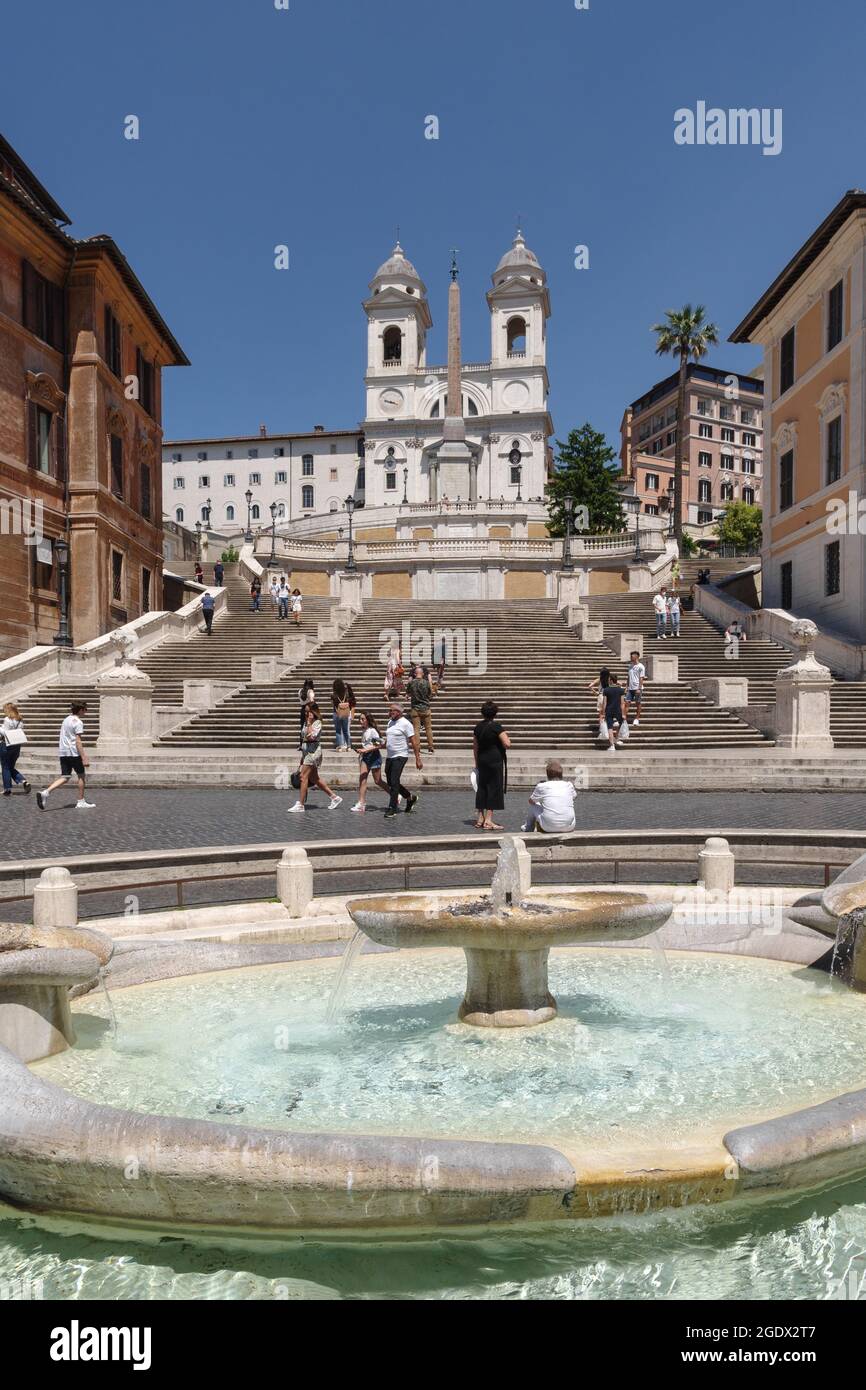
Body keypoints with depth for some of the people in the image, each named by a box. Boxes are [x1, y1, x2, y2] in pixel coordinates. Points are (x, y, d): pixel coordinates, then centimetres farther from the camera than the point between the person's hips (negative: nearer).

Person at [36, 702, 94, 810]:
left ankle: (45, 793, -14)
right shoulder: (77, 722, -11)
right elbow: (78, 741, -18)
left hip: (63, 752, 8)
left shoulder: (66, 719, 16)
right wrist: (84, 758, -20)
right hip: (74, 753, -8)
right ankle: (81, 802, 11)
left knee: (64, 777, 5)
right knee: (81, 775, 7)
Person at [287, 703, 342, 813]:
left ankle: (300, 805, -5)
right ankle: (335, 797, 19)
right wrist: (302, 756, 20)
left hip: (313, 751, -9)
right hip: (306, 751, 9)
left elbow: (311, 736, -24)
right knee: (314, 778, 12)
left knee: (304, 777, -10)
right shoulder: (306, 723, 16)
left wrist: (309, 723, -17)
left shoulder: (317, 722, -10)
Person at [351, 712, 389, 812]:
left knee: (377, 781, 2)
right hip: (365, 757, 7)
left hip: (374, 756, -7)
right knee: (362, 779, -3)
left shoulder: (372, 731, -14)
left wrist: (366, 750, -24)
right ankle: (361, 803, -3)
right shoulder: (363, 731, 10)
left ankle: (393, 796, 20)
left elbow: (379, 745, -19)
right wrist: (361, 752, 13)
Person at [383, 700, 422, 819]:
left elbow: (414, 742, -12)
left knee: (394, 782, -10)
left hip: (400, 756, -8)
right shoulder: (390, 722, 12)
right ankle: (410, 797, 29)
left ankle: (392, 808, -3)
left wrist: (418, 759, -15)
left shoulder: (405, 723, -11)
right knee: (390, 782, 10)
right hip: (389, 756, 8)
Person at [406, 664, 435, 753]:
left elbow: (408, 693, 7)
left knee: (416, 729, 2)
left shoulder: (411, 682, -7)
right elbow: (431, 695, 5)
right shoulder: (427, 683, -6)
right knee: (428, 728, 11)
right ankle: (431, 747, 13)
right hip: (425, 708, 1)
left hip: (415, 708, -1)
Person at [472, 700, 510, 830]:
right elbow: (507, 744, -20)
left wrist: (477, 763, 21)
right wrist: (505, 737, 3)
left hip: (482, 760, 6)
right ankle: (488, 820, -1)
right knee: (494, 787, 0)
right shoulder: (496, 727, -13)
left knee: (481, 787, 13)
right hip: (495, 760, -6)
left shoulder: (477, 727, 5)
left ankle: (479, 819, 18)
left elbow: (475, 747, 12)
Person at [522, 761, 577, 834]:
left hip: (549, 828, -2)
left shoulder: (542, 786, -3)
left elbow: (531, 801, 15)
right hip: (569, 827, 2)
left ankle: (528, 829, 50)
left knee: (534, 805, 24)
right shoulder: (569, 785, 3)